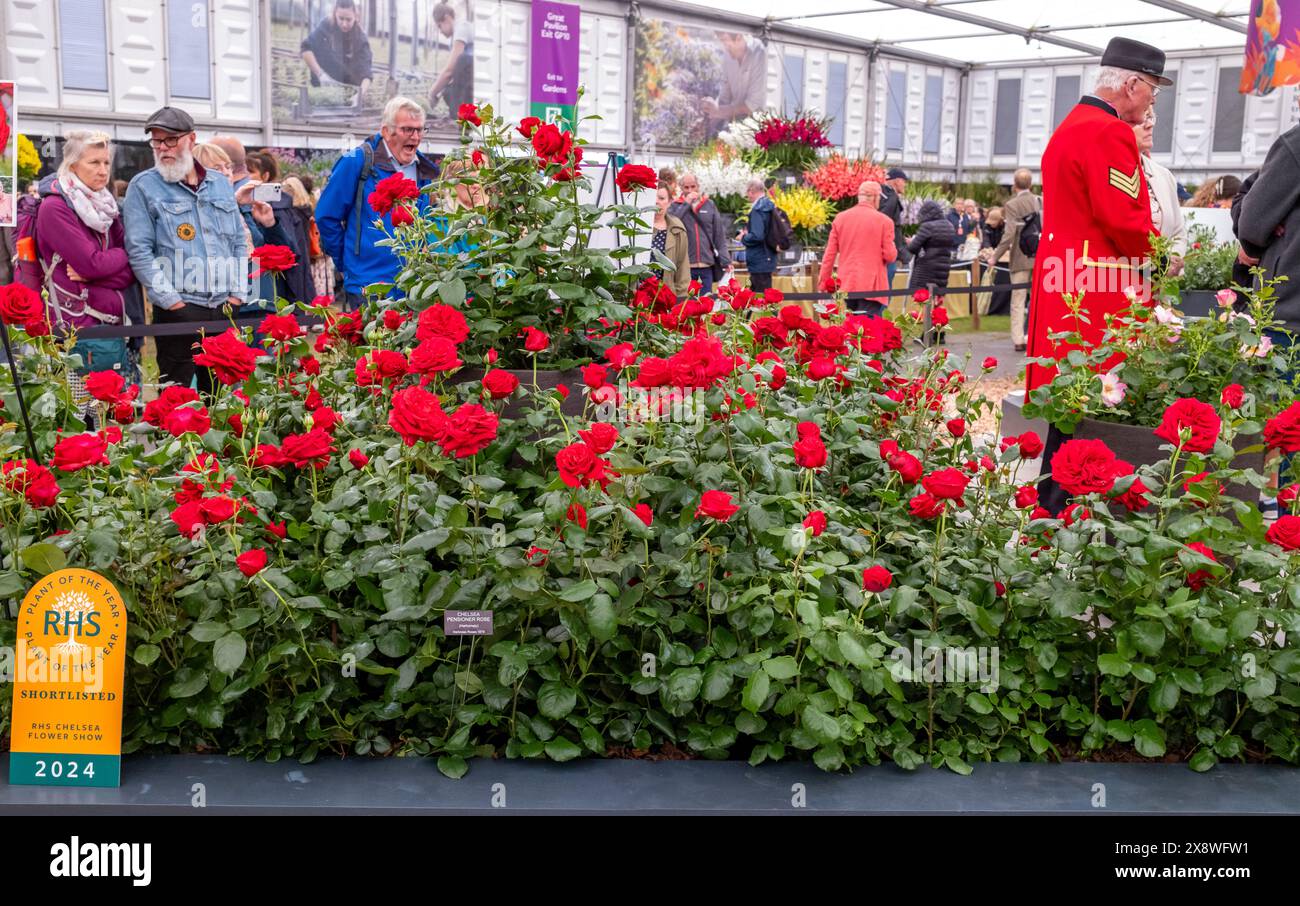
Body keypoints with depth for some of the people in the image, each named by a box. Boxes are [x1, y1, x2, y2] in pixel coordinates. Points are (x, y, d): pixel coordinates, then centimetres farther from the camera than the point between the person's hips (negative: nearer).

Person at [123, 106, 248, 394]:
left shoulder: (221, 184, 14)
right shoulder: (143, 187, 1)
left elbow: (239, 242, 17)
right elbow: (139, 252, -6)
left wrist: (238, 293, 6)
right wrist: (172, 301, -12)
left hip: (226, 308, 4)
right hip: (178, 311, -4)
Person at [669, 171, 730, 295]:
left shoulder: (709, 204, 10)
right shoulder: (675, 206, 5)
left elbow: (719, 235, 9)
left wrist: (725, 260, 2)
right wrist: (686, 203, -11)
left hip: (707, 263, 2)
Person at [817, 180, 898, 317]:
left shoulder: (840, 218, 5)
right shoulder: (884, 221, -5)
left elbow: (830, 253, 6)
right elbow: (890, 256, -7)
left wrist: (824, 281, 13)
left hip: (846, 285, 4)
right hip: (871, 286, -4)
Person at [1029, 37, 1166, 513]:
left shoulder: (1069, 127, 19)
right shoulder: (1110, 133, -13)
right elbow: (1125, 219, -18)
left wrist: (1150, 251, 16)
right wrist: (1160, 256, 0)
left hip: (1061, 281, 10)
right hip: (1097, 290, -10)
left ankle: (1052, 502, 20)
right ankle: (1067, 506, -2)